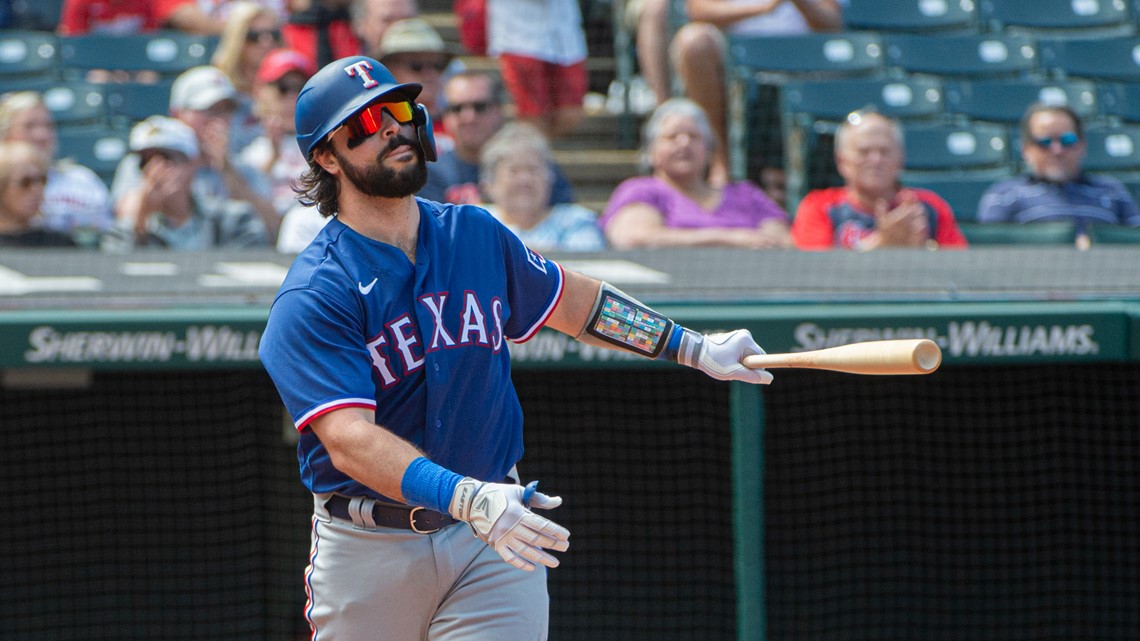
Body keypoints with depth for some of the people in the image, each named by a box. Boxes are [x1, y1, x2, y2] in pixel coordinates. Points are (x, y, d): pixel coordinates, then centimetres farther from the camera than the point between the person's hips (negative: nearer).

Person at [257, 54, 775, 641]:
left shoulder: (476, 235, 7)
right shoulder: (311, 298, -13)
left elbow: (571, 301, 25)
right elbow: (349, 440, -26)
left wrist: (695, 349, 25)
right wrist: (469, 499, -39)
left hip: (494, 547, 3)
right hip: (367, 547, -3)